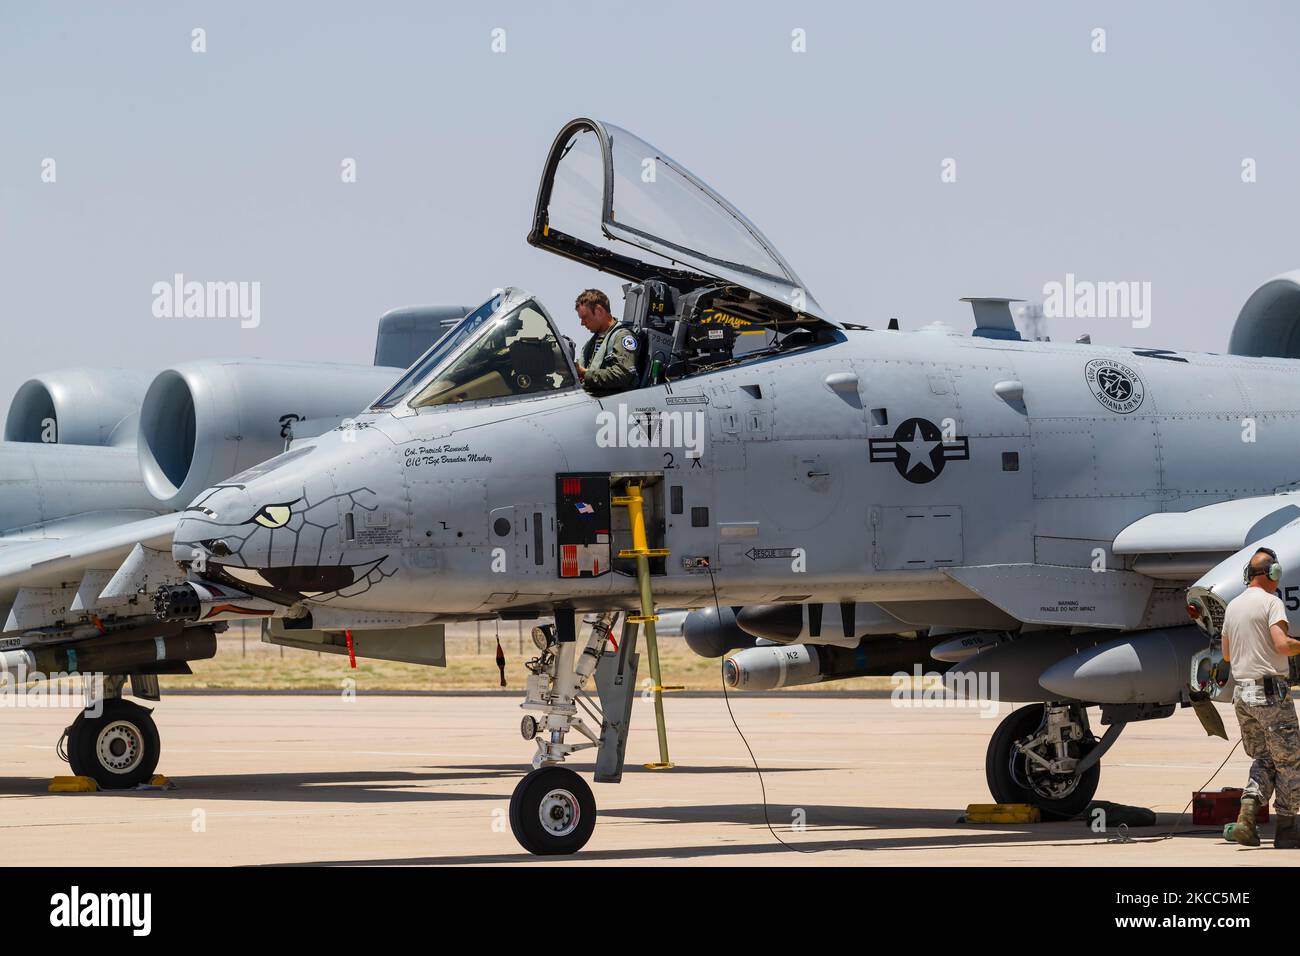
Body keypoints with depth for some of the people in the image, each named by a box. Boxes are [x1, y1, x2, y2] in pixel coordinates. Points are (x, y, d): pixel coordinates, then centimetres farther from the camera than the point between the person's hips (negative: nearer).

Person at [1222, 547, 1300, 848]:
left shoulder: (1232, 606, 13)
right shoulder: (1270, 601, -10)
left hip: (1241, 692, 7)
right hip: (1270, 691, -7)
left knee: (1263, 759, 14)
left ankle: (1247, 814, -8)